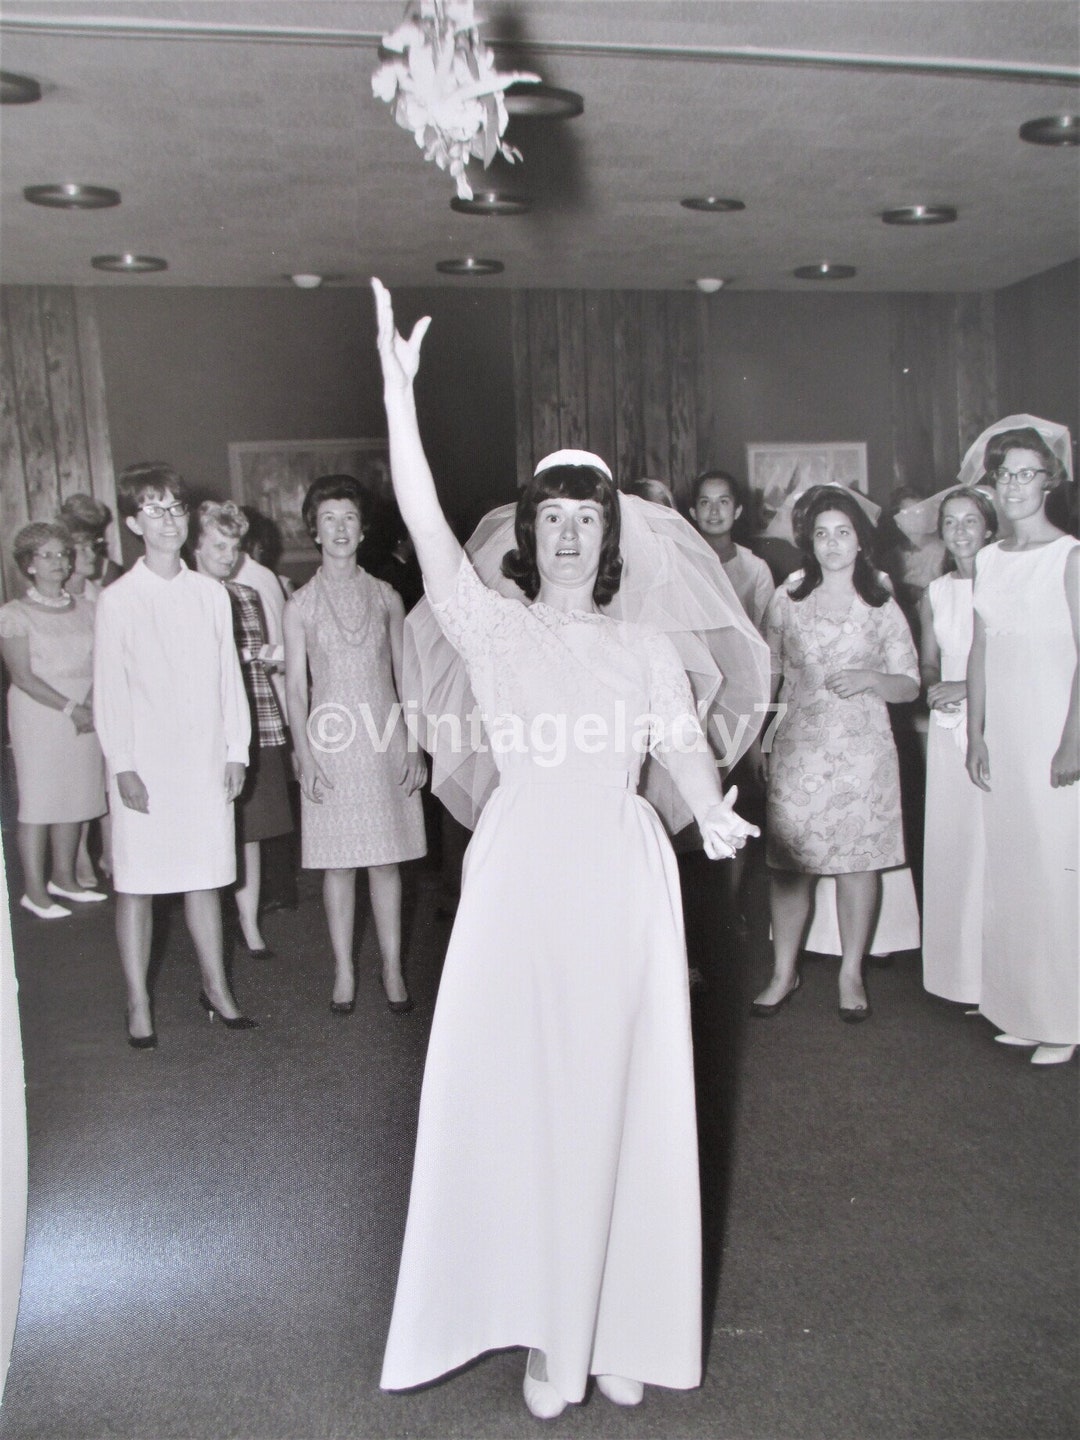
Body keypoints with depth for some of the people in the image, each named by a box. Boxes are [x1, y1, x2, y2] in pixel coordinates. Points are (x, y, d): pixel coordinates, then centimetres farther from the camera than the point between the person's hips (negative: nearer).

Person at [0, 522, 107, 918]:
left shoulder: (84, 607, 11)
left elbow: (101, 662, 7)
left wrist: (93, 704, -10)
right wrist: (70, 708, -15)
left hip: (85, 716, 4)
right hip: (38, 715, -4)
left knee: (75, 797, 7)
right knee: (37, 800, -3)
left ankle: (64, 878, 20)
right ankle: (34, 889, 5)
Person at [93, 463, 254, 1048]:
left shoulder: (211, 594, 6)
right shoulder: (119, 599, -3)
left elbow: (229, 676, 9)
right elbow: (109, 687, -4)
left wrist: (236, 749, 6)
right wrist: (123, 766, -9)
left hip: (205, 758, 3)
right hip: (144, 763, -2)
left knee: (204, 876, 11)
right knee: (136, 882, 4)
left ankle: (216, 987, 25)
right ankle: (138, 1005, 17)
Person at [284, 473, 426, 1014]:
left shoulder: (386, 596, 6)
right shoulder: (301, 604, 2)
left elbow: (404, 675, 7)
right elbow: (295, 686, 0)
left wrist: (414, 746, 3)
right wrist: (305, 757, -7)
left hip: (384, 737, 1)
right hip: (330, 739, -1)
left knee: (386, 859, 6)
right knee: (337, 861, 5)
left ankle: (392, 968, 16)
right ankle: (344, 970, 17)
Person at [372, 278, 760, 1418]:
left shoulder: (643, 647, 10)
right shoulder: (493, 626, 4)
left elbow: (687, 749, 2)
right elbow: (425, 523, -9)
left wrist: (717, 819, -16)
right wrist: (399, 390, -16)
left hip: (621, 875, 2)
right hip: (520, 871, -1)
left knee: (616, 1093, 8)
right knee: (520, 1091, 3)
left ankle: (618, 1325, 25)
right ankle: (549, 1332, 21)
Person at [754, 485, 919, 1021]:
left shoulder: (881, 606, 6)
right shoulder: (787, 598, 8)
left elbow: (909, 685, 7)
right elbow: (767, 671, 12)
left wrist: (870, 678, -12)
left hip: (862, 750, 0)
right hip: (797, 748, 1)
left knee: (858, 860, 2)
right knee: (788, 862, 1)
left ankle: (852, 972, 18)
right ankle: (784, 973, 15)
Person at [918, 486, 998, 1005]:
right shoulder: (935, 593, 13)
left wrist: (967, 687, -13)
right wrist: (937, 690, -1)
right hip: (947, 728, 5)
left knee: (995, 842, -7)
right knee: (949, 842, 5)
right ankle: (958, 967, 17)